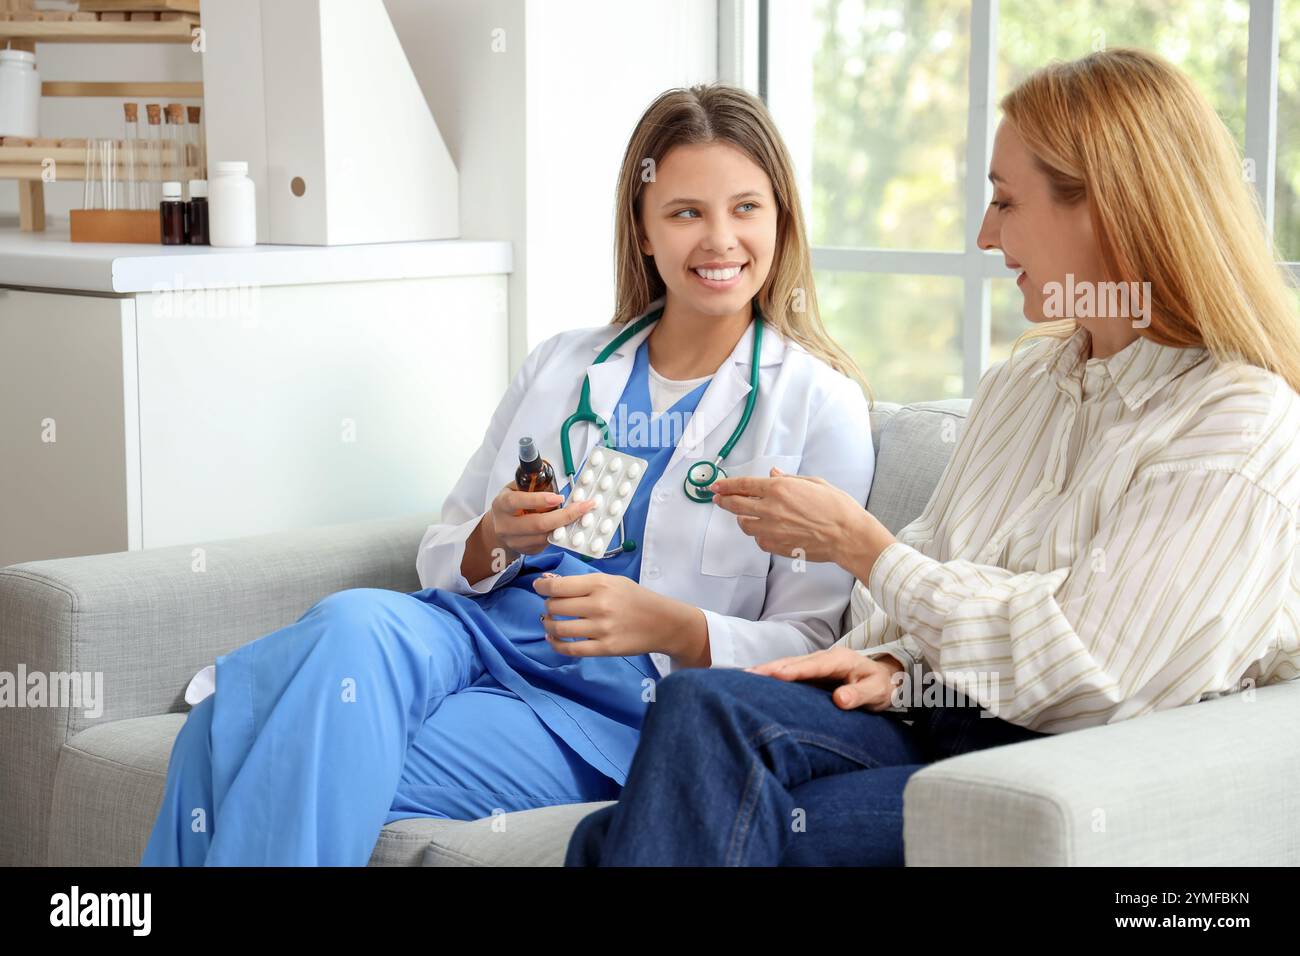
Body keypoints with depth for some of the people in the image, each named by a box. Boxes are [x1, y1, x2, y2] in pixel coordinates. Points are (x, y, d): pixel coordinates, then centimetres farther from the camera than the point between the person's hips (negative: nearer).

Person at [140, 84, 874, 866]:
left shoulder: (820, 404, 7)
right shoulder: (562, 367, 21)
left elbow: (810, 643, 2)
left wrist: (671, 625, -16)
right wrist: (496, 542, -3)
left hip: (618, 699, -4)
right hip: (477, 629, 4)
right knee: (353, 621, -34)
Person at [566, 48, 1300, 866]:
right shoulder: (1022, 382, 18)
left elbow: (1077, 669, -15)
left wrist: (858, 544, -9)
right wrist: (890, 662, -5)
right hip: (941, 717, 7)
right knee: (700, 703, -23)